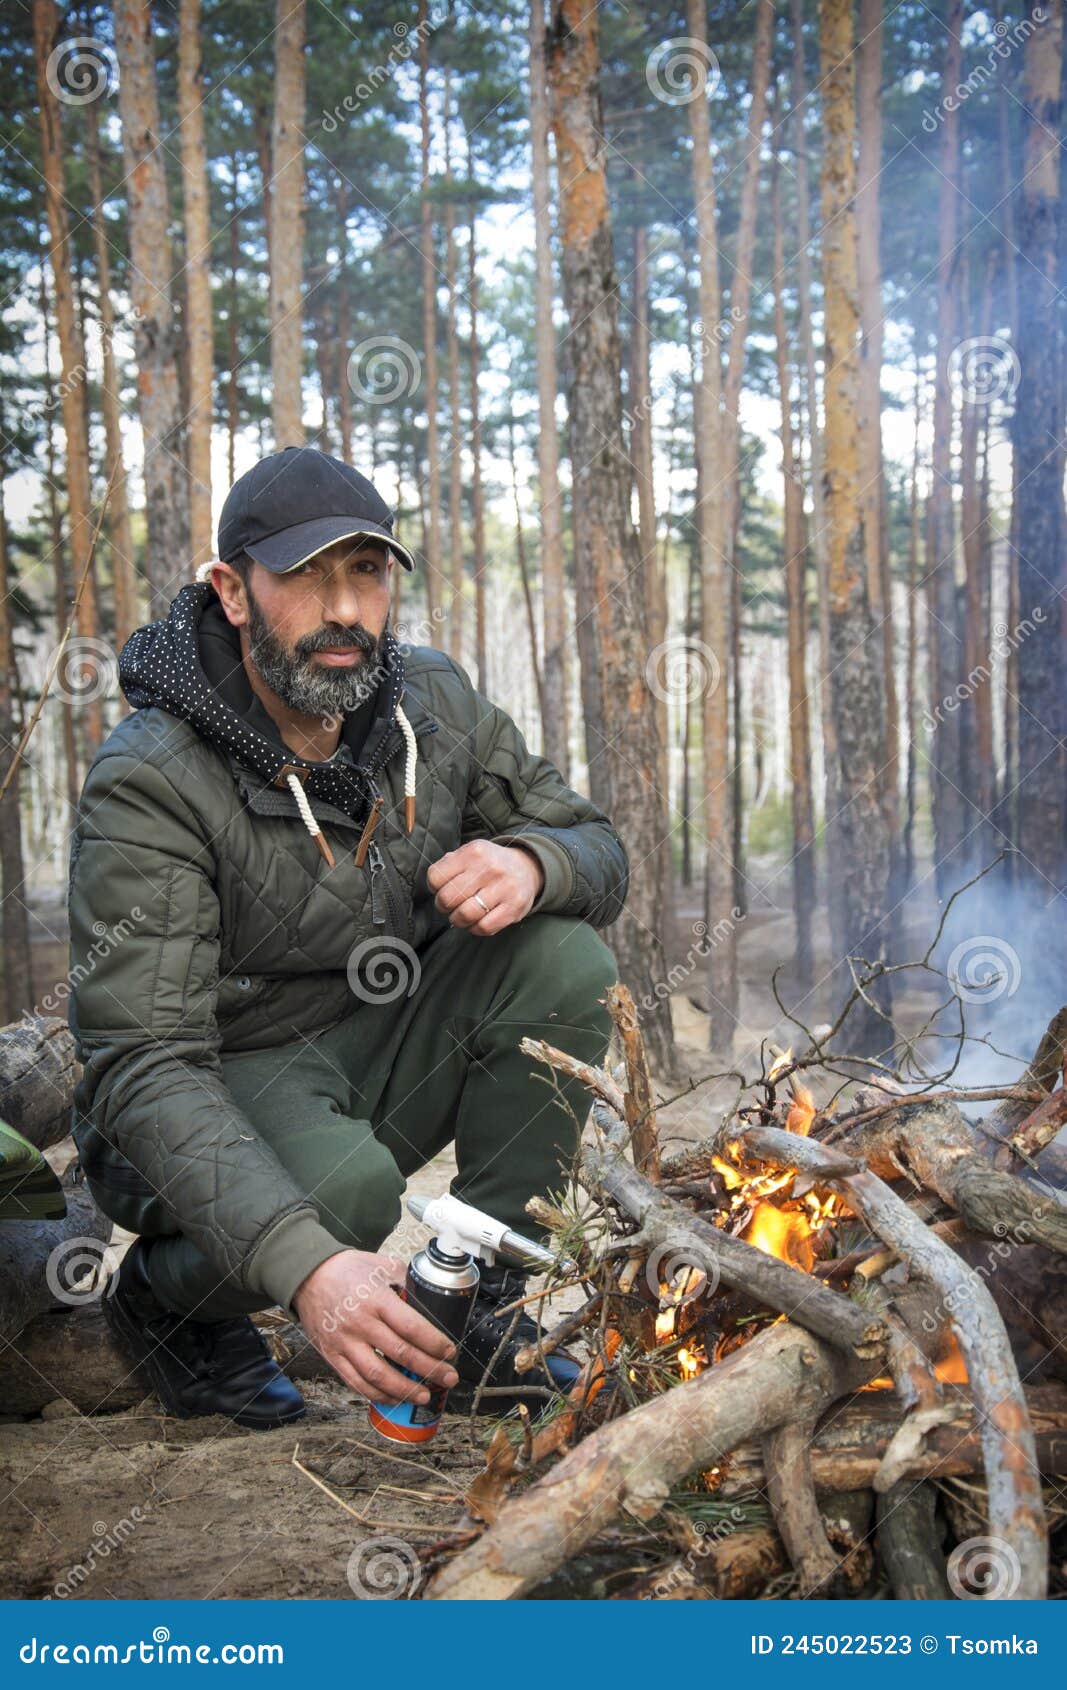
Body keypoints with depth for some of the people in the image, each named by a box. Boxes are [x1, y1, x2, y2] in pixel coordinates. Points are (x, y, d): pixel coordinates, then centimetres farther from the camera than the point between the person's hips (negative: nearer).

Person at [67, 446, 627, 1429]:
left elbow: (601, 850, 3)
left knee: (567, 964, -17)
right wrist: (304, 1266, -45)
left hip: (384, 1054, 6)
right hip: (222, 1094, -5)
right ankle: (169, 1293, 0)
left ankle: (476, 1314, -6)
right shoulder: (148, 784, -24)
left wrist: (531, 864, -25)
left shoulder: (433, 702, -5)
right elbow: (142, 1067, -31)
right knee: (345, 1188, -36)